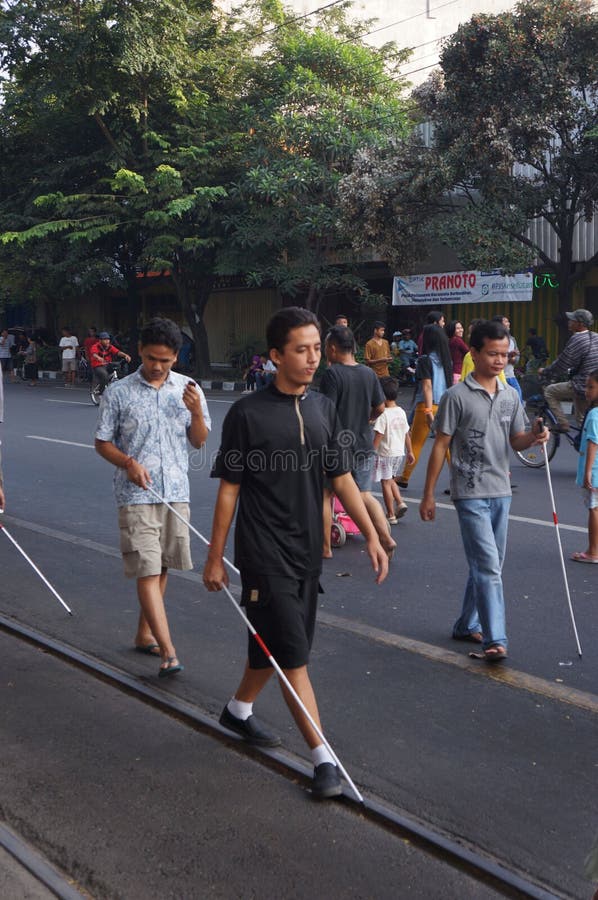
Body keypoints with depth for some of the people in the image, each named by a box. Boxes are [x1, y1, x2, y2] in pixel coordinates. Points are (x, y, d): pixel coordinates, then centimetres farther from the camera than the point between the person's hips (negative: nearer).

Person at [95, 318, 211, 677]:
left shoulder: (189, 389, 4)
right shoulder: (118, 393, -4)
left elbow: (200, 441, 8)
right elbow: (103, 442, 2)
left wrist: (196, 411, -12)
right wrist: (128, 463, -16)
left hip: (176, 493, 4)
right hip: (137, 496, -4)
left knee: (161, 569, 13)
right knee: (147, 572, -11)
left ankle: (145, 633, 30)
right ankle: (168, 651, -14)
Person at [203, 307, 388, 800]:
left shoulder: (324, 408, 5)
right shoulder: (247, 413, -10)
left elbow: (342, 478, 8)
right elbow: (229, 489, -6)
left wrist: (372, 535, 0)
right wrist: (215, 557, -3)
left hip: (307, 552, 6)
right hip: (264, 555, -6)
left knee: (273, 645, 19)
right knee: (293, 656, -5)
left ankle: (239, 709, 43)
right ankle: (324, 759, 2)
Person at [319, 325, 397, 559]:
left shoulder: (332, 374, -15)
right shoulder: (369, 374, 4)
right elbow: (380, 409, 11)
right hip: (364, 444, 6)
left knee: (324, 494, 10)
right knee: (365, 494, 15)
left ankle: (325, 547, 15)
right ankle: (386, 538, 1)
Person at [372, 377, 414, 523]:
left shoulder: (383, 414, -16)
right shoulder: (401, 412, 5)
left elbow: (378, 436, -18)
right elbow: (407, 434, 11)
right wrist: (409, 452, 20)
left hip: (385, 454, -7)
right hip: (399, 452, 7)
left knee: (386, 483, 2)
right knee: (390, 479, 24)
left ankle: (391, 515, 5)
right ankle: (400, 502, 7)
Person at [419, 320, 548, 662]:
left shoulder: (511, 395, 8)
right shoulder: (457, 396, -8)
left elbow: (516, 441, 14)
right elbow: (440, 446, -6)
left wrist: (534, 436, -10)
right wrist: (428, 495, -6)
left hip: (501, 492, 6)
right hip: (471, 493, -6)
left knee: (488, 566, 14)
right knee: (488, 566, -12)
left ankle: (467, 625, 29)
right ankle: (495, 639, -10)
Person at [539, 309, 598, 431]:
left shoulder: (576, 340, -19)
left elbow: (561, 365, -14)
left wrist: (544, 371, 1)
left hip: (581, 386, -8)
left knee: (549, 391, 6)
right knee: (582, 420, 20)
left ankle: (563, 424, 4)